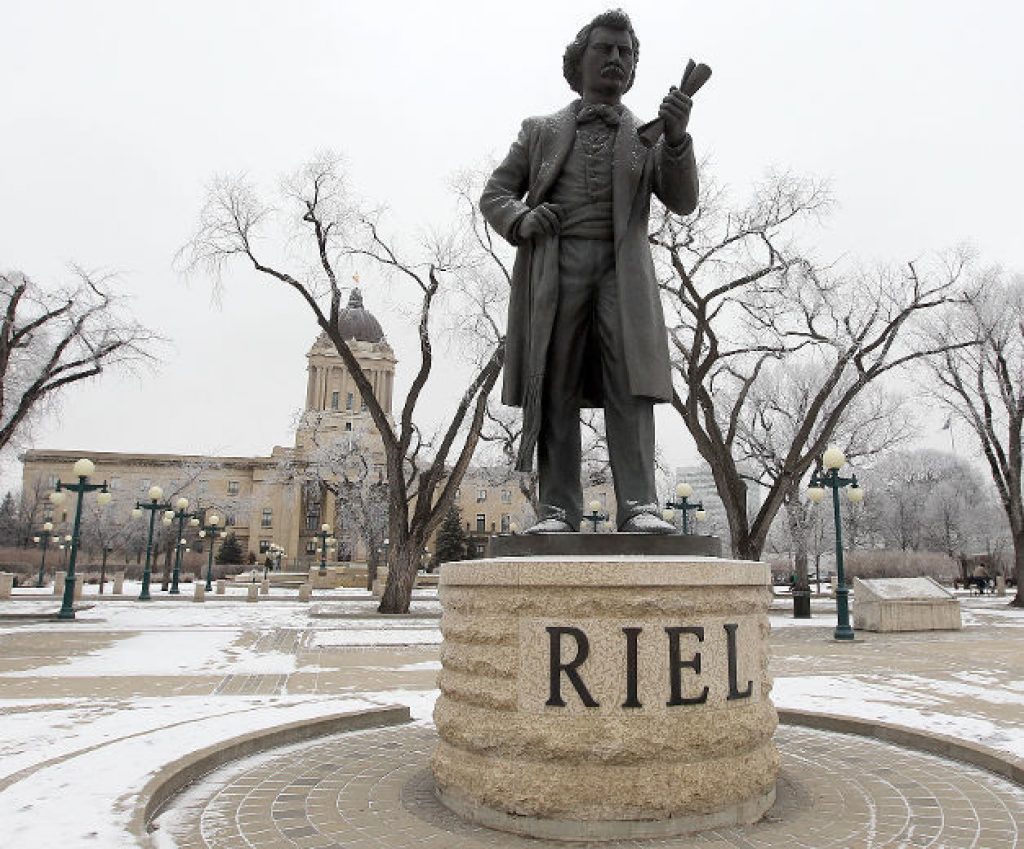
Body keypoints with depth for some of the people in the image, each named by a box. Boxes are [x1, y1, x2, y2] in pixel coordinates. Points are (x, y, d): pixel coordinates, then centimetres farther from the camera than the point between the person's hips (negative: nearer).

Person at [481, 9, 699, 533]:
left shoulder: (646, 136, 23)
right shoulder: (541, 131, 22)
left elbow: (682, 201, 9)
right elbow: (494, 194, 18)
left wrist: (677, 138, -9)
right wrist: (521, 220, -5)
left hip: (622, 270, 1)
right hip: (554, 269, 0)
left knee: (630, 389, -13)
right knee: (554, 392, -7)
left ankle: (638, 506, -16)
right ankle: (558, 508, -6)